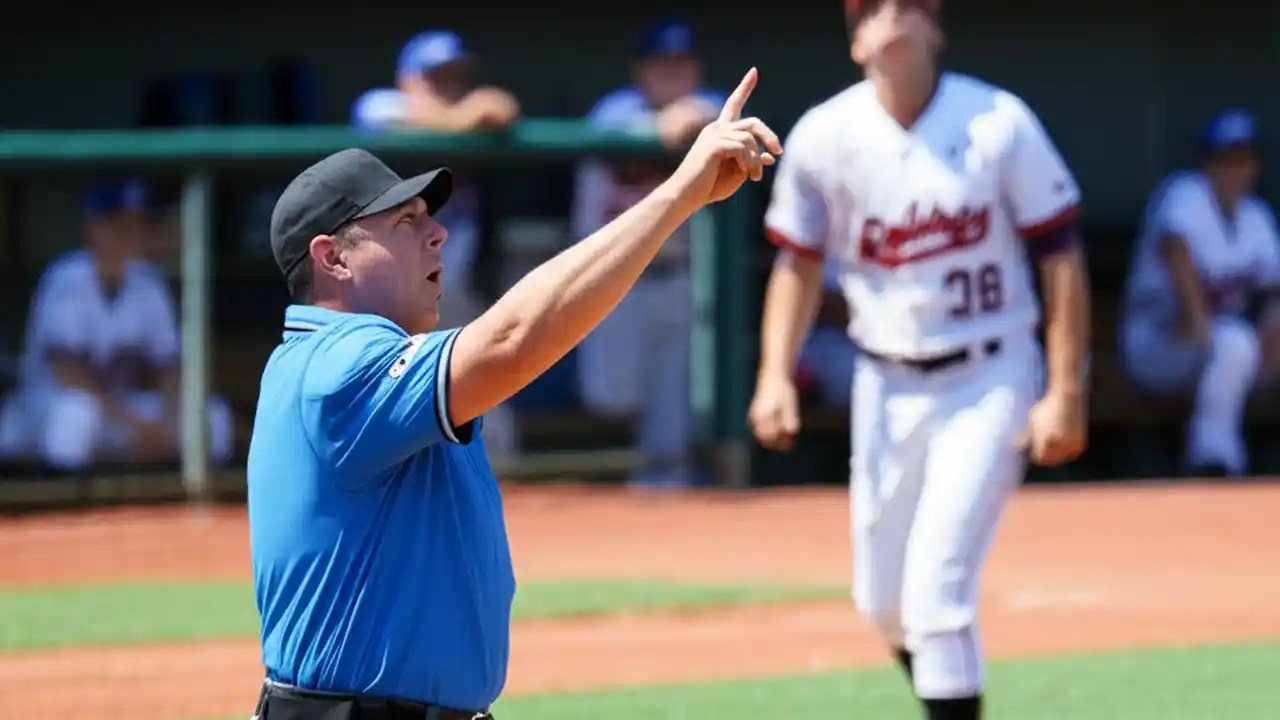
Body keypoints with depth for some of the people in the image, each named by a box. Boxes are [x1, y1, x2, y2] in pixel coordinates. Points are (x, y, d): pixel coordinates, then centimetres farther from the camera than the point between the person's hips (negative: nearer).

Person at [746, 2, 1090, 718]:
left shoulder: (998, 124, -12)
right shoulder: (824, 136, -5)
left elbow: (1062, 257, -8)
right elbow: (799, 263, 7)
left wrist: (1065, 394, -12)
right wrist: (775, 375, -6)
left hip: (988, 380, -4)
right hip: (886, 388, 4)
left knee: (938, 587, -16)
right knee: (883, 600, 11)